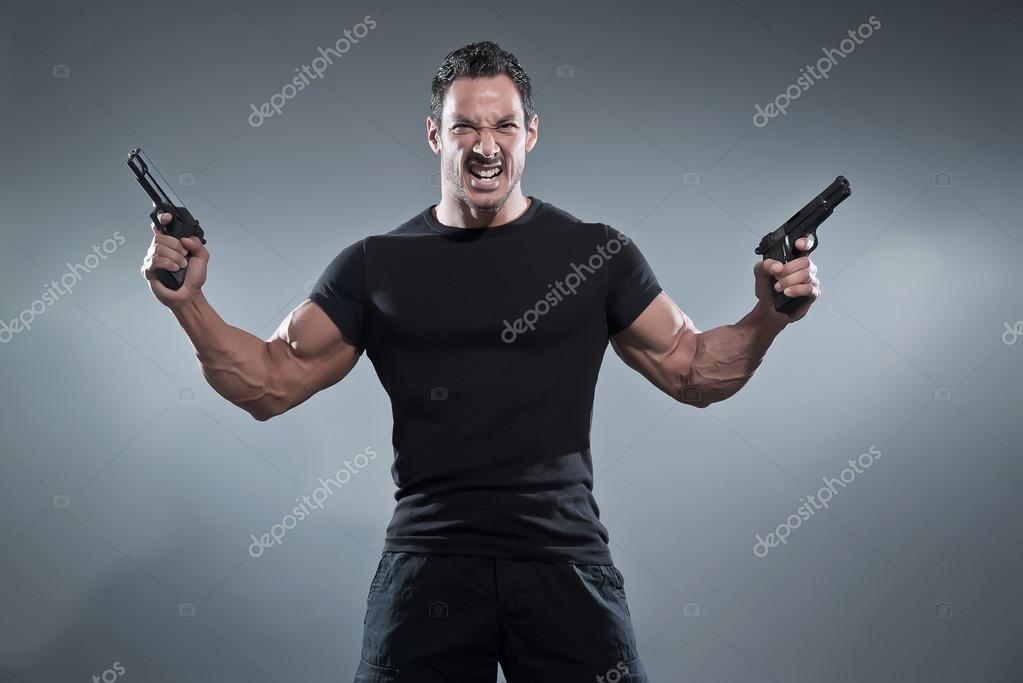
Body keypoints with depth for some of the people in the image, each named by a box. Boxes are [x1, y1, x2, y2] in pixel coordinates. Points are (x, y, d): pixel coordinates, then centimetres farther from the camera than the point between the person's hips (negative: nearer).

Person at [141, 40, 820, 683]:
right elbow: (271, 383, 8)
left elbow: (693, 371, 9)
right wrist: (190, 302, -5)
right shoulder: (376, 266, 5)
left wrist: (769, 317, -8)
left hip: (565, 561, 0)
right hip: (428, 566, 1)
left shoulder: (596, 253, 3)